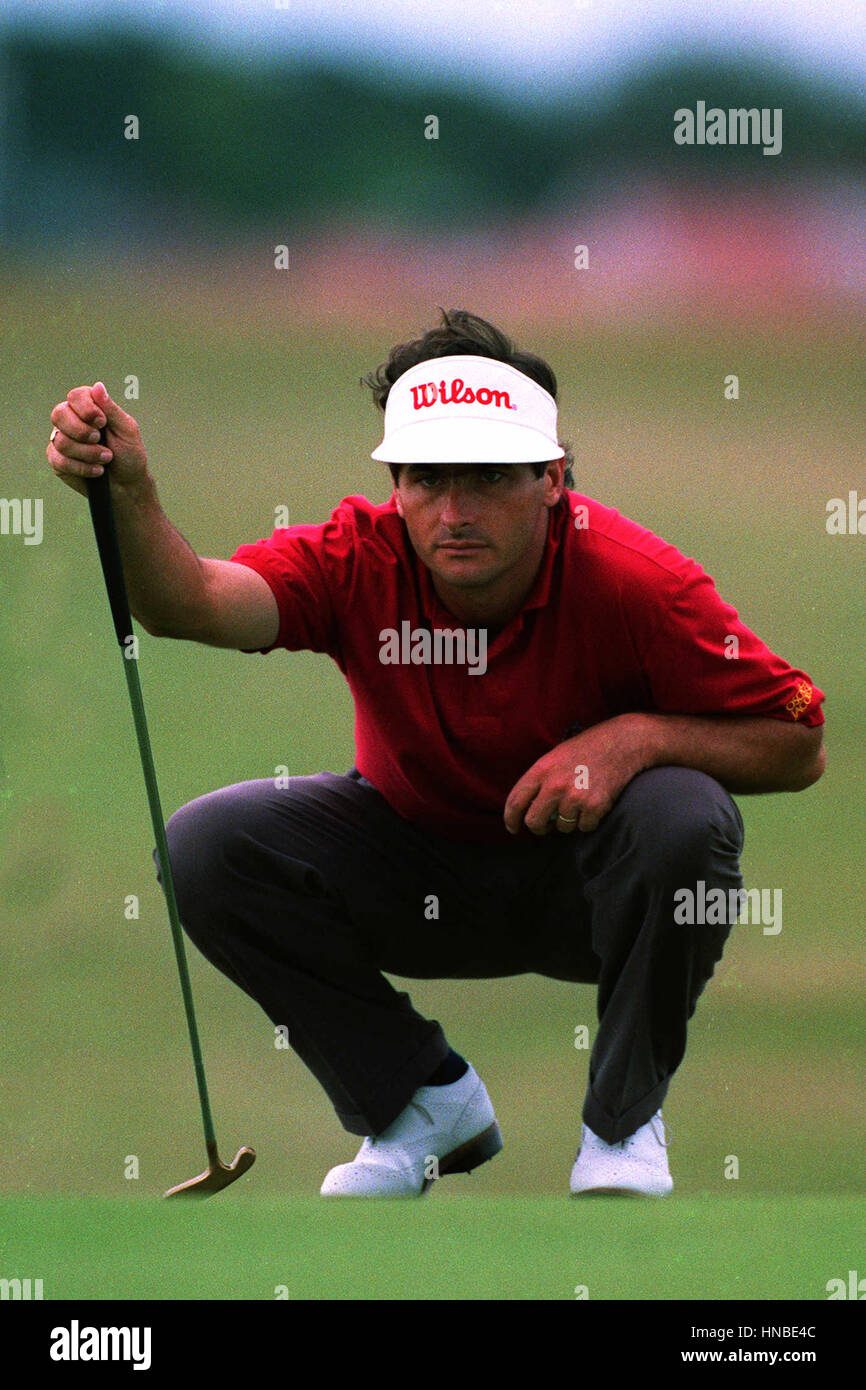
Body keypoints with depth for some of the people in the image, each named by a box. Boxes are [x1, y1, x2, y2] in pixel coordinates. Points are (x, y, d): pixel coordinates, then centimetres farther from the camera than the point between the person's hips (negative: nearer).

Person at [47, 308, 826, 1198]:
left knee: (683, 819, -35)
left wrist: (637, 737, -34)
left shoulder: (629, 579, -25)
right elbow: (190, 604, -40)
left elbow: (799, 745, -19)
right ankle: (423, 1098, 0)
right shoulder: (359, 560, -21)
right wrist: (129, 494, -60)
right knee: (207, 848, -20)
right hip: (414, 872, 2)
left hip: (584, 875, -2)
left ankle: (623, 1120, -9)